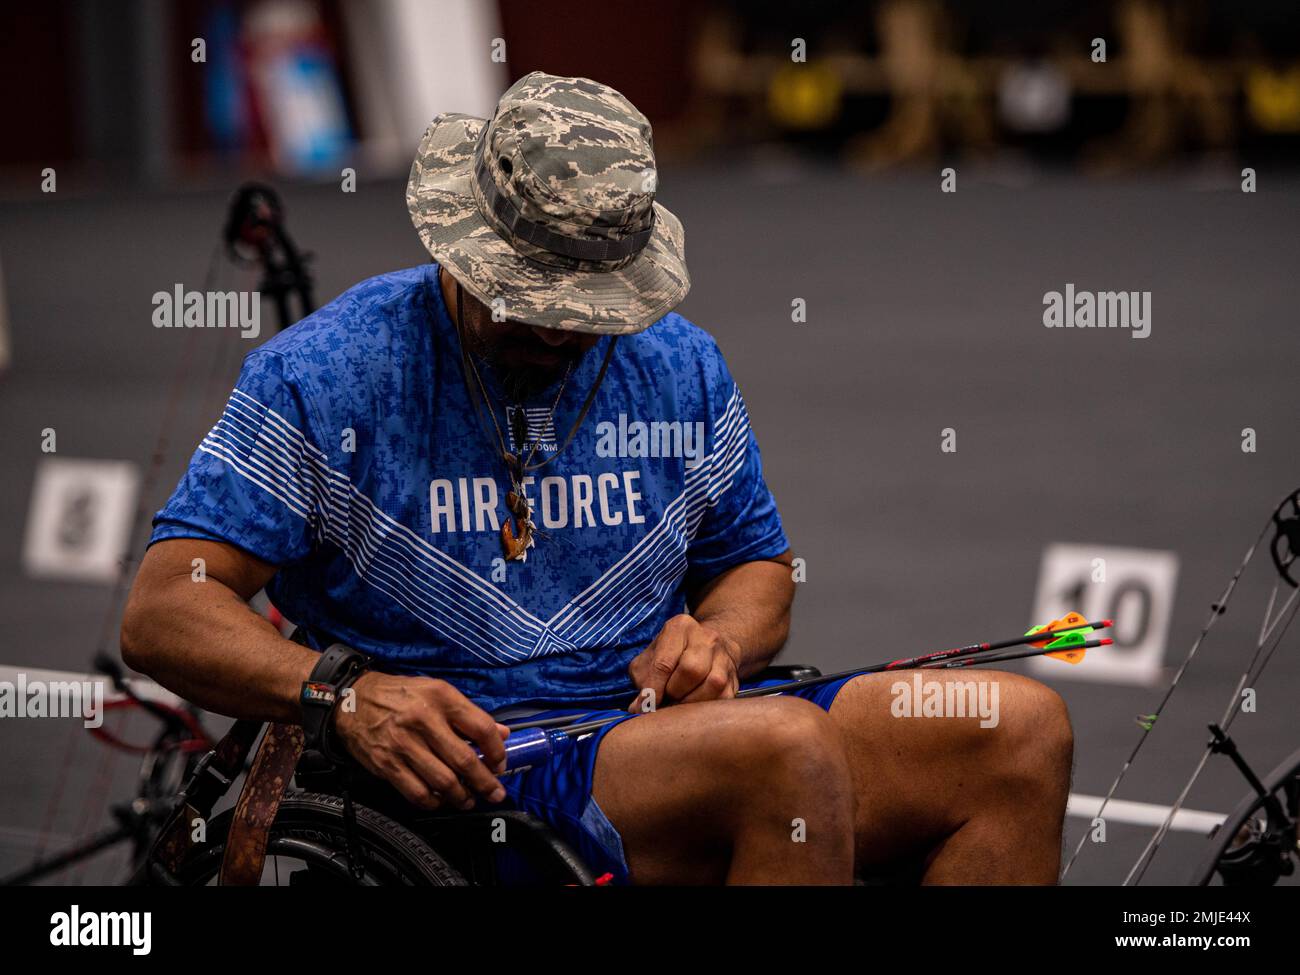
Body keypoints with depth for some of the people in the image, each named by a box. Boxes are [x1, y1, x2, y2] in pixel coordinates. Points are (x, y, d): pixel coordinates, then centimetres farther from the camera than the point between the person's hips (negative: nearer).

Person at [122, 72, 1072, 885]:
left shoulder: (678, 365, 13)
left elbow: (756, 562, 25)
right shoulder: (325, 376, -3)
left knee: (1024, 729, -13)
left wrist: (715, 641, -1)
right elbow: (164, 612, -7)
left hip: (667, 724, 6)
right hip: (477, 762, -6)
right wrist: (343, 692, -25)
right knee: (789, 746, -34)